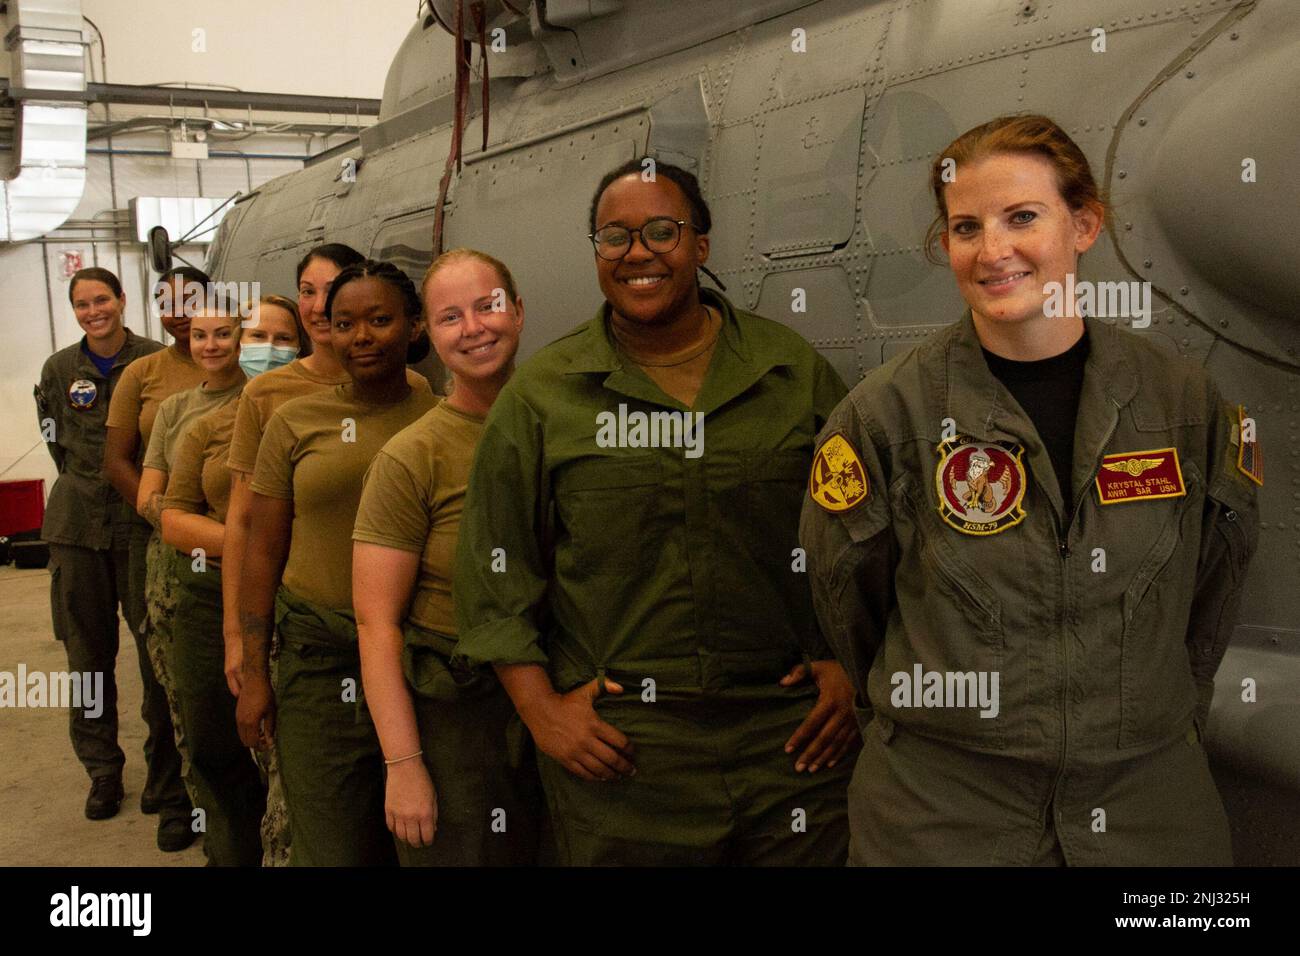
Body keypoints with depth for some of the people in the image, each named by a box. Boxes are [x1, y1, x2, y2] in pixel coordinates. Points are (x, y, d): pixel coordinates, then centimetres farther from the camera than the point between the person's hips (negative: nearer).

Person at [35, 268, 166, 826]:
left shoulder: (155, 361, -3)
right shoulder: (58, 369, 7)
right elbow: (55, 439, 19)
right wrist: (88, 482, 11)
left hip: (143, 521, -3)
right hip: (77, 522, 3)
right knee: (88, 651, 7)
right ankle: (102, 769, 19)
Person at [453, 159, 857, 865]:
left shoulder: (795, 371, 5)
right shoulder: (541, 394, 2)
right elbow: (496, 565, 2)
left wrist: (849, 666, 2)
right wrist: (541, 708, -4)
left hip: (790, 736, 2)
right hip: (618, 749, -1)